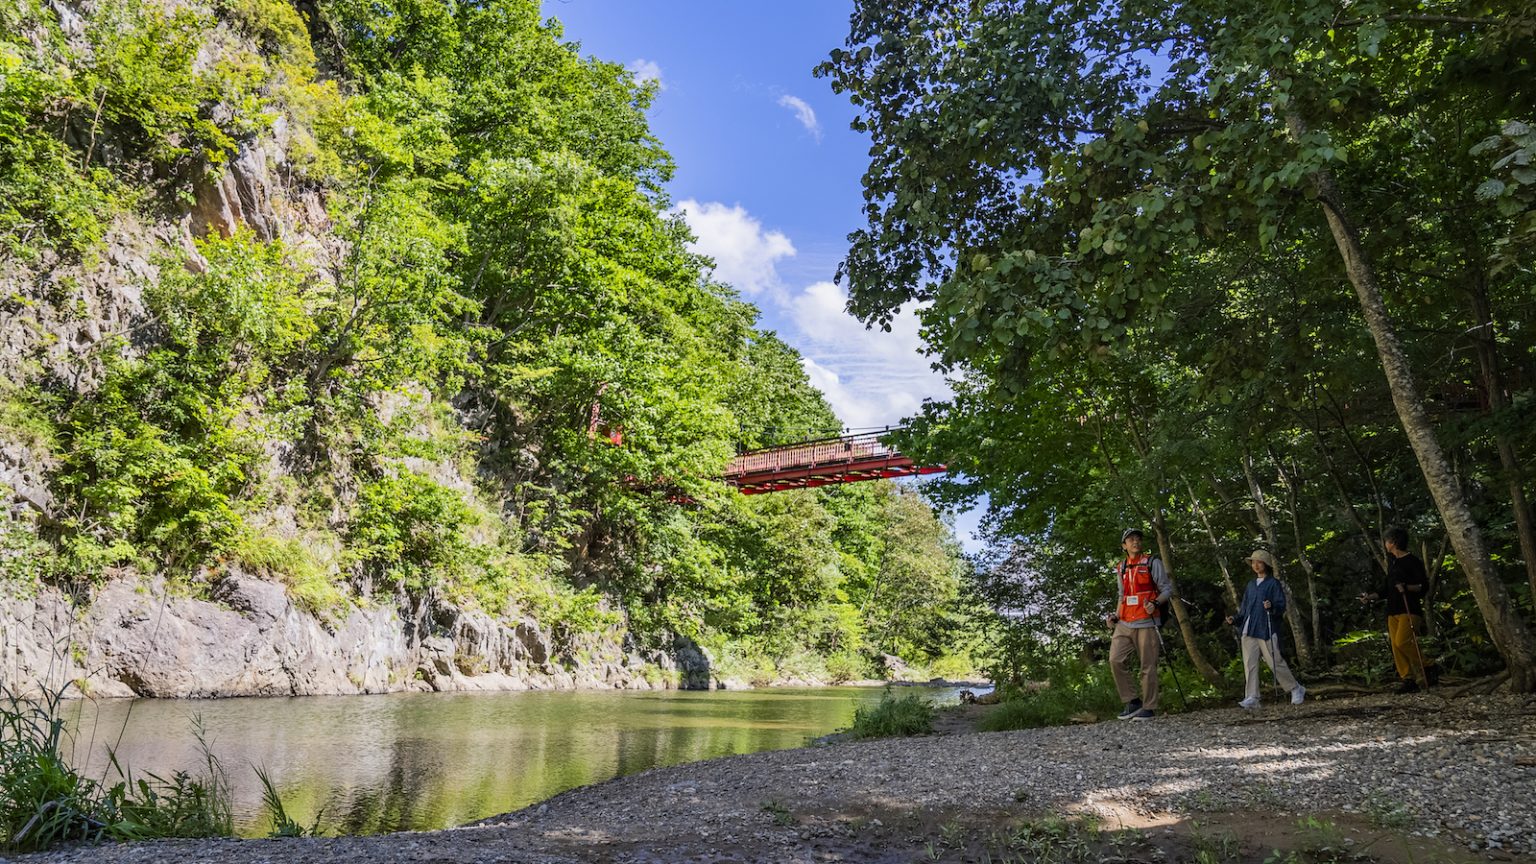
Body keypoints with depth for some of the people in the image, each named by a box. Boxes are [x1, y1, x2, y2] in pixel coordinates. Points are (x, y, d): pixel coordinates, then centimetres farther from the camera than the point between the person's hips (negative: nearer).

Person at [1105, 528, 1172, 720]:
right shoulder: (1121, 568, 18)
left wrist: (1155, 603, -18)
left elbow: (1167, 589, 1)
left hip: (1146, 623, -5)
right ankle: (1133, 702, 3)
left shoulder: (1152, 563, 3)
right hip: (1124, 624, 5)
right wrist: (1115, 616, 12)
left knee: (1148, 666, -2)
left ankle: (1149, 708, 8)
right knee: (1116, 660, -8)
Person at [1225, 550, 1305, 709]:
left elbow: (1281, 606, -6)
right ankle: (1251, 698, -1)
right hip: (1249, 630, 6)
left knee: (1276, 663, -1)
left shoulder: (1273, 583, 0)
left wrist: (1272, 606, -26)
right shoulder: (1251, 585, 18)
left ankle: (1296, 690, 20)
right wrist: (1235, 619, 8)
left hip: (1266, 629, -6)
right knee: (1249, 664, -1)